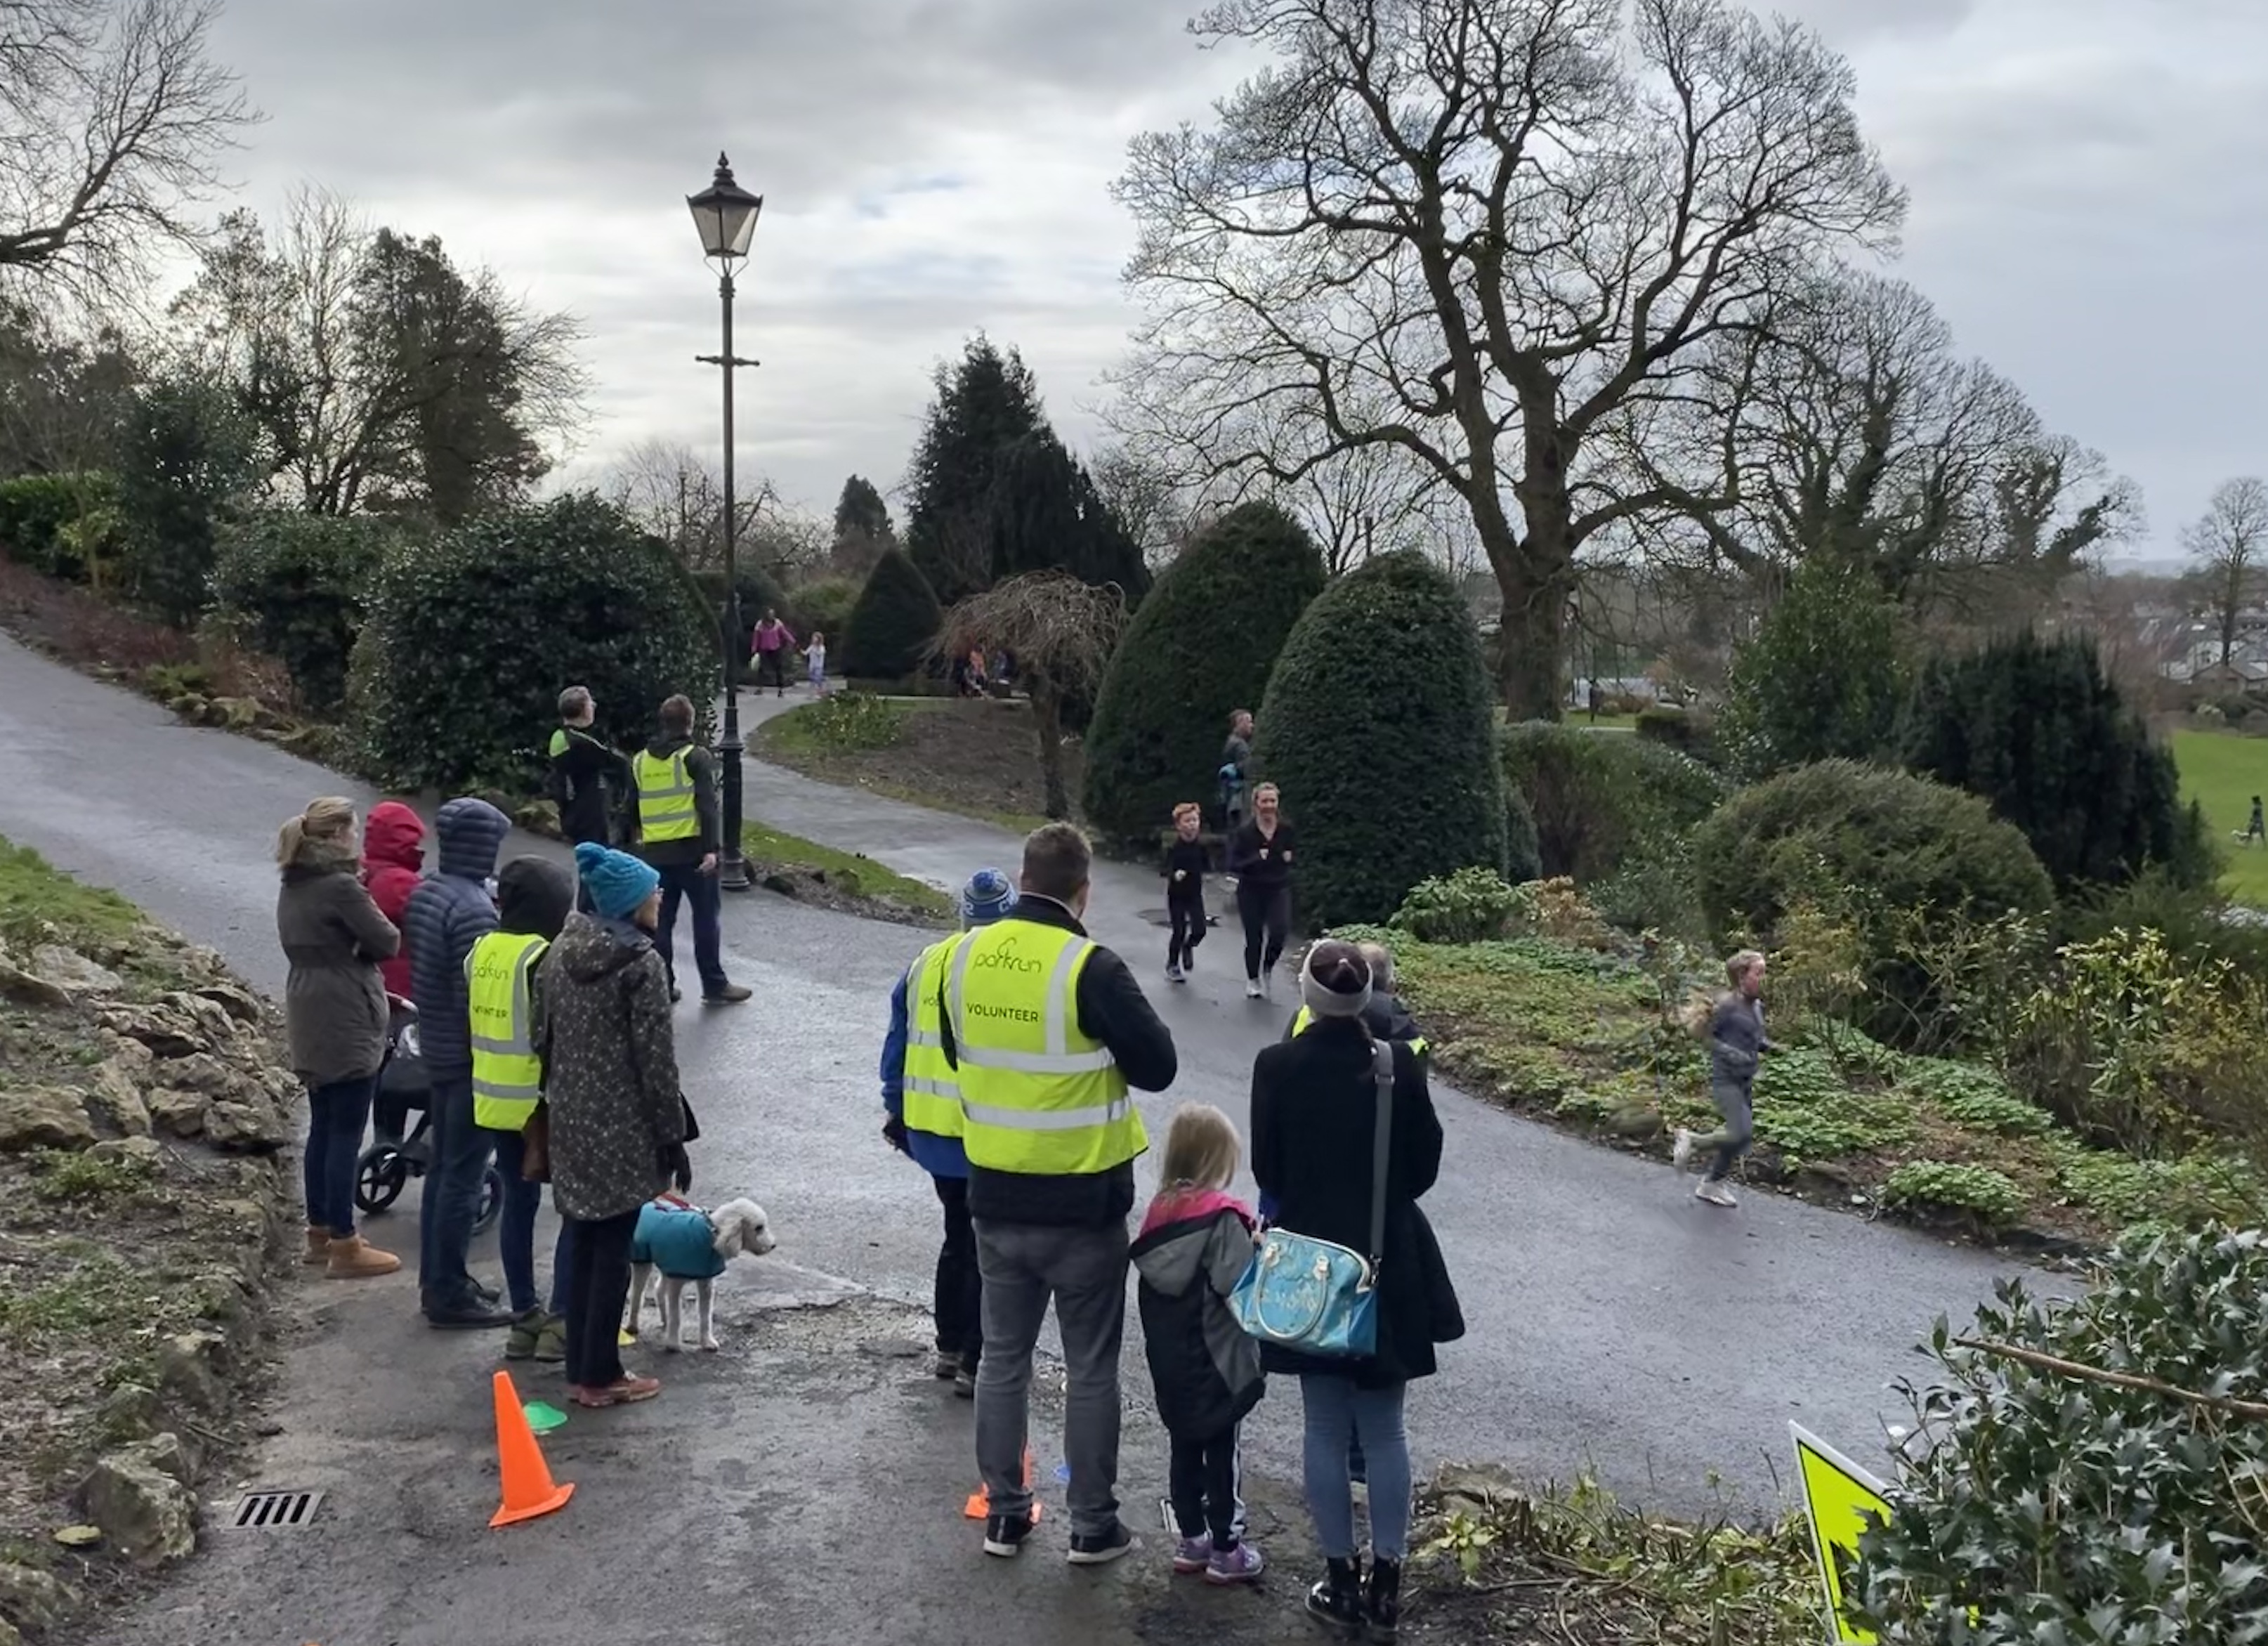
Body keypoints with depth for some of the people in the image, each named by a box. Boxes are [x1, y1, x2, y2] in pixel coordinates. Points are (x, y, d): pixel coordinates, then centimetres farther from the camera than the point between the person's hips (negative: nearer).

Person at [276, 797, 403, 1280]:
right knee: (346, 1133, -3)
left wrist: (348, 952, -1)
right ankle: (345, 1246, 3)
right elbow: (388, 942, -14)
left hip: (310, 1021, 9)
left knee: (323, 1127, 16)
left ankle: (319, 1232, 25)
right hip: (347, 1023, -9)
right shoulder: (341, 887, -19)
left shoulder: (292, 888, 9)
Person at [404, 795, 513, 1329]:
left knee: (443, 1168, 18)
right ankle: (449, 1296, 7)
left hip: (437, 1050, 9)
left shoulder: (424, 892, 6)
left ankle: (437, 1280, 27)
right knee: (463, 1179, 0)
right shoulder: (472, 908, -23)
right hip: (470, 1058, -9)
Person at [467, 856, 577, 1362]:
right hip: (541, 1103, -7)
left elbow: (473, 1021, 12)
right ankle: (561, 1321, 3)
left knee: (518, 1203, 15)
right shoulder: (547, 958, -19)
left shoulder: (482, 951, 4)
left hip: (493, 1102, 7)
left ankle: (524, 1319, 21)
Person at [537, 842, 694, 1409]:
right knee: (612, 1249, 2)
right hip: (623, 1127, -7)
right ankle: (601, 1376, 10)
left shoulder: (562, 951, 6)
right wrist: (674, 1138, -9)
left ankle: (580, 1368, 22)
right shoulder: (641, 963, -16)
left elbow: (544, 1036, 11)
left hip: (571, 1120, 7)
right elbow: (656, 1060, -16)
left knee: (581, 1243, 14)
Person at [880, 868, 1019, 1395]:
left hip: (932, 1129, 6)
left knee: (958, 1235, 22)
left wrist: (896, 1108, 19)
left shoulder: (927, 963, 4)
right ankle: (973, 1363, 9)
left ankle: (949, 1348, 31)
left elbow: (898, 1041, 10)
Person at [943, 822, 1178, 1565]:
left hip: (996, 1198, 5)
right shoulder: (1090, 968, -20)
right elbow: (1158, 1065, -13)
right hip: (1083, 1203, -4)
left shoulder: (967, 956, -2)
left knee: (1002, 1358, 17)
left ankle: (1004, 1514, 26)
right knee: (1091, 1370, 9)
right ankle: (1093, 1525, 19)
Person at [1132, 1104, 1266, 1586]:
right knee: (1221, 1451, 4)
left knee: (1184, 1446, 16)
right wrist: (1260, 1251, -7)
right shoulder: (1223, 1217, -19)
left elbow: (1152, 1280, 7)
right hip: (1215, 1360, -6)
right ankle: (1226, 1551, 13)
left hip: (1169, 1360, 6)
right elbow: (1238, 1285, -23)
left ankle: (1191, 1540, 27)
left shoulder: (1161, 1210, 2)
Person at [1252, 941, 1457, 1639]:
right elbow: (1424, 1166, -1)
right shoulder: (1400, 1063, -9)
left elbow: (1267, 1171, -3)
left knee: (1326, 1429, 10)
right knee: (1385, 1429, 11)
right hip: (1388, 1264, 1)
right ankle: (1386, 1582, 16)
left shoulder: (1277, 1066, -11)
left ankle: (1342, 1580, 16)